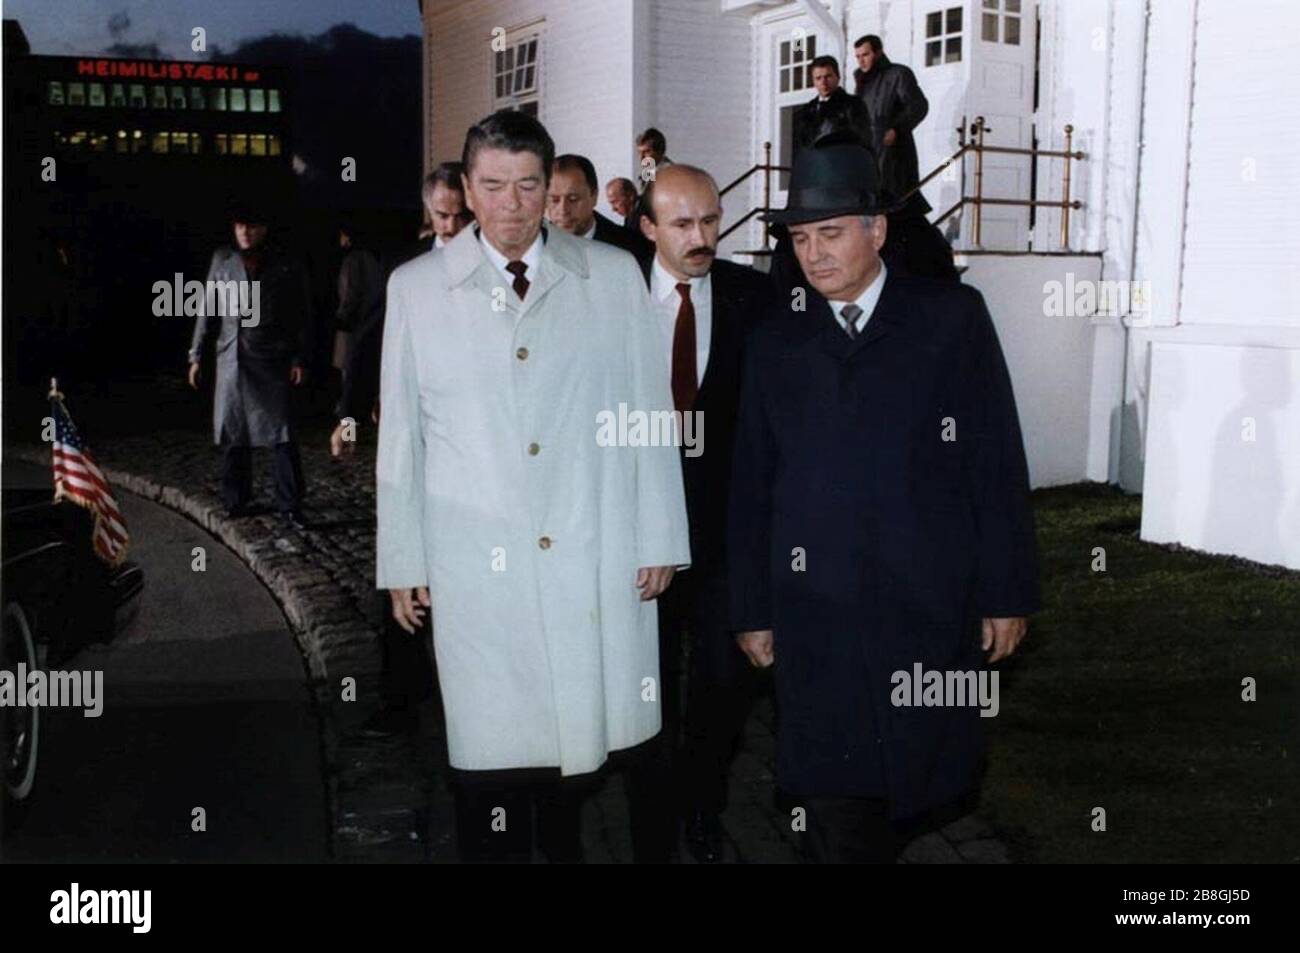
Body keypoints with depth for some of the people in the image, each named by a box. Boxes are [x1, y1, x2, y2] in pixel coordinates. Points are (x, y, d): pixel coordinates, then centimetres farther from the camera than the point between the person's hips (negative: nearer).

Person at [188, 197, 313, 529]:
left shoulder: (285, 266, 3)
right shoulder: (222, 259, 10)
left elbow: (302, 315, 5)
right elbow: (207, 308, 13)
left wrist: (300, 358, -2)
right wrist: (196, 354, 10)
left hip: (272, 361, -3)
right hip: (231, 359, 3)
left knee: (281, 435, -6)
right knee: (233, 435, 7)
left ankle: (291, 506, -1)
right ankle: (236, 501, 19)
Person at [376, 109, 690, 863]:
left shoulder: (615, 276, 5)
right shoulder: (417, 288, 5)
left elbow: (650, 414, 5)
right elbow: (401, 433, 6)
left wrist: (659, 539, 3)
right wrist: (402, 562, 6)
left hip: (596, 564, 1)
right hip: (477, 569, 0)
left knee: (582, 725, 6)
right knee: (491, 746, 4)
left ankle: (563, 839, 31)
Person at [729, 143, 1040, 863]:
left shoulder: (953, 318, 1)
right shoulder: (774, 342, 8)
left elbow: (997, 461, 1)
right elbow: (751, 485, 8)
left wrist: (1007, 593, -1)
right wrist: (752, 610, 7)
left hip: (930, 608, -1)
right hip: (813, 609, 1)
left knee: (922, 773, 8)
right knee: (833, 807, 1)